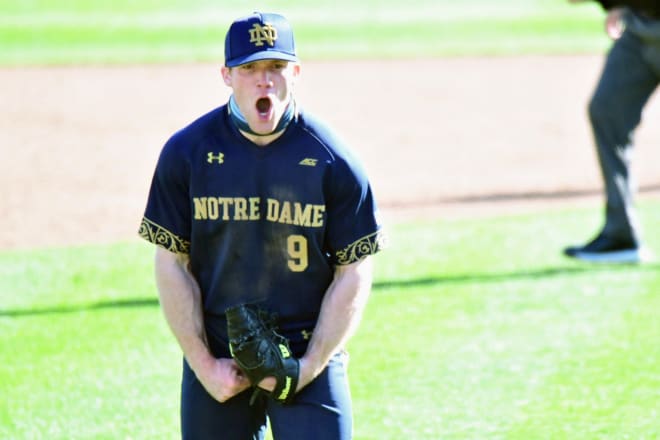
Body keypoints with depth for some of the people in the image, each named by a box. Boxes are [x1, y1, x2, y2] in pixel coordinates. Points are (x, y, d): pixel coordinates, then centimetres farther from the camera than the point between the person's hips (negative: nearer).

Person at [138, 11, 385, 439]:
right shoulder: (187, 152, -2)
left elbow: (353, 274, -2)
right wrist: (203, 364, -6)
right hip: (217, 357, 1)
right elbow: (172, 264, 0)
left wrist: (309, 367, -10)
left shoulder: (332, 160, -6)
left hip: (309, 353, -1)